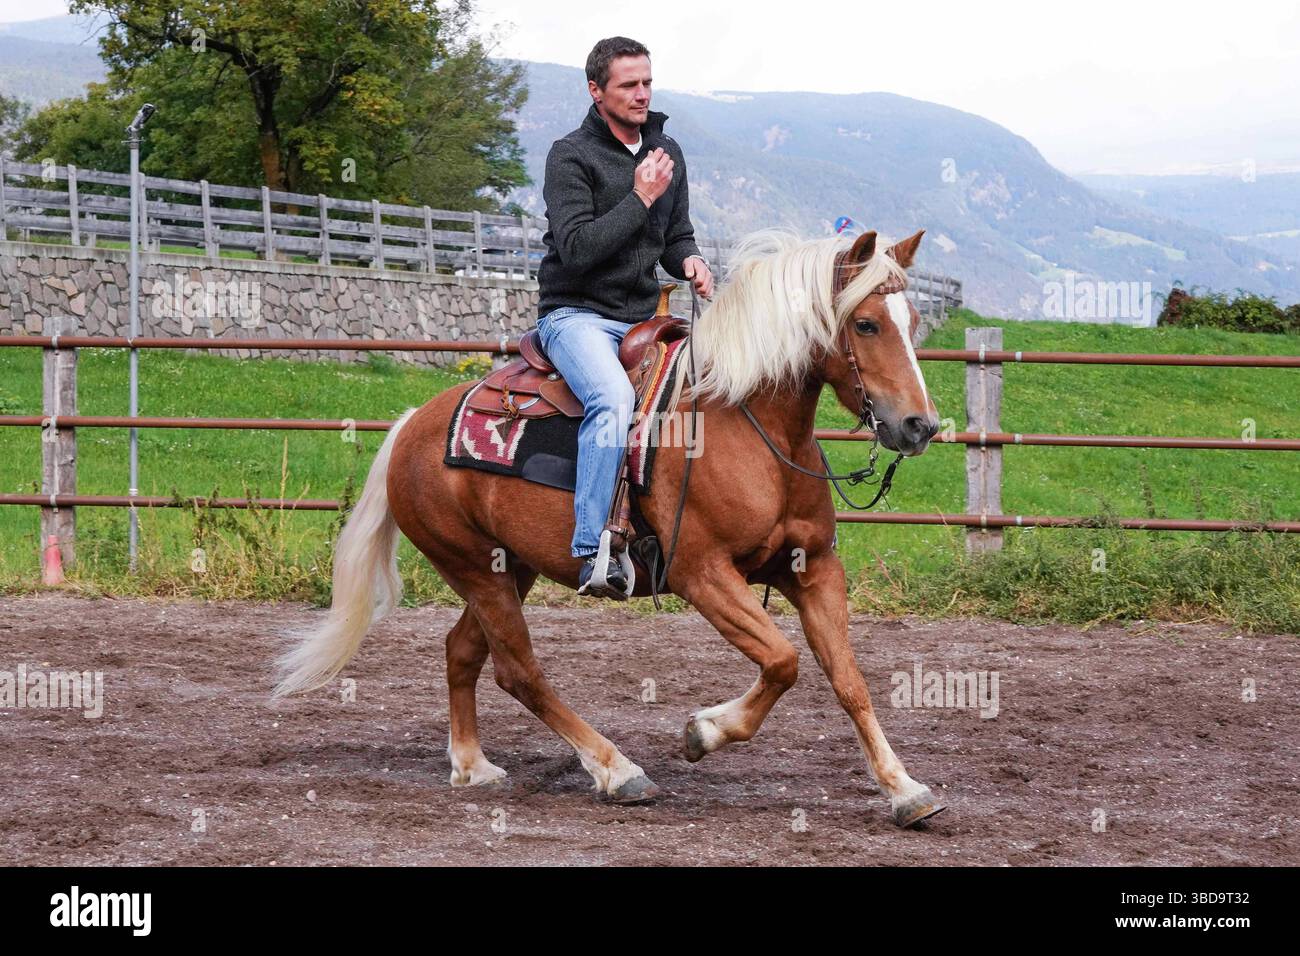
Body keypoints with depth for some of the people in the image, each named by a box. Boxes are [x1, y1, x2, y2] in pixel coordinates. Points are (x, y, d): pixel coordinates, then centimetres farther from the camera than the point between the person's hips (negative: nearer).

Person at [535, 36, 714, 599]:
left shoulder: (667, 152, 13)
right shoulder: (571, 156, -7)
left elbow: (675, 237, 23)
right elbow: (574, 247, -17)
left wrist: (688, 262, -1)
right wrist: (640, 198, -17)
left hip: (642, 320, 7)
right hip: (576, 314, -7)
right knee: (613, 397, -35)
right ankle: (594, 553, -40)